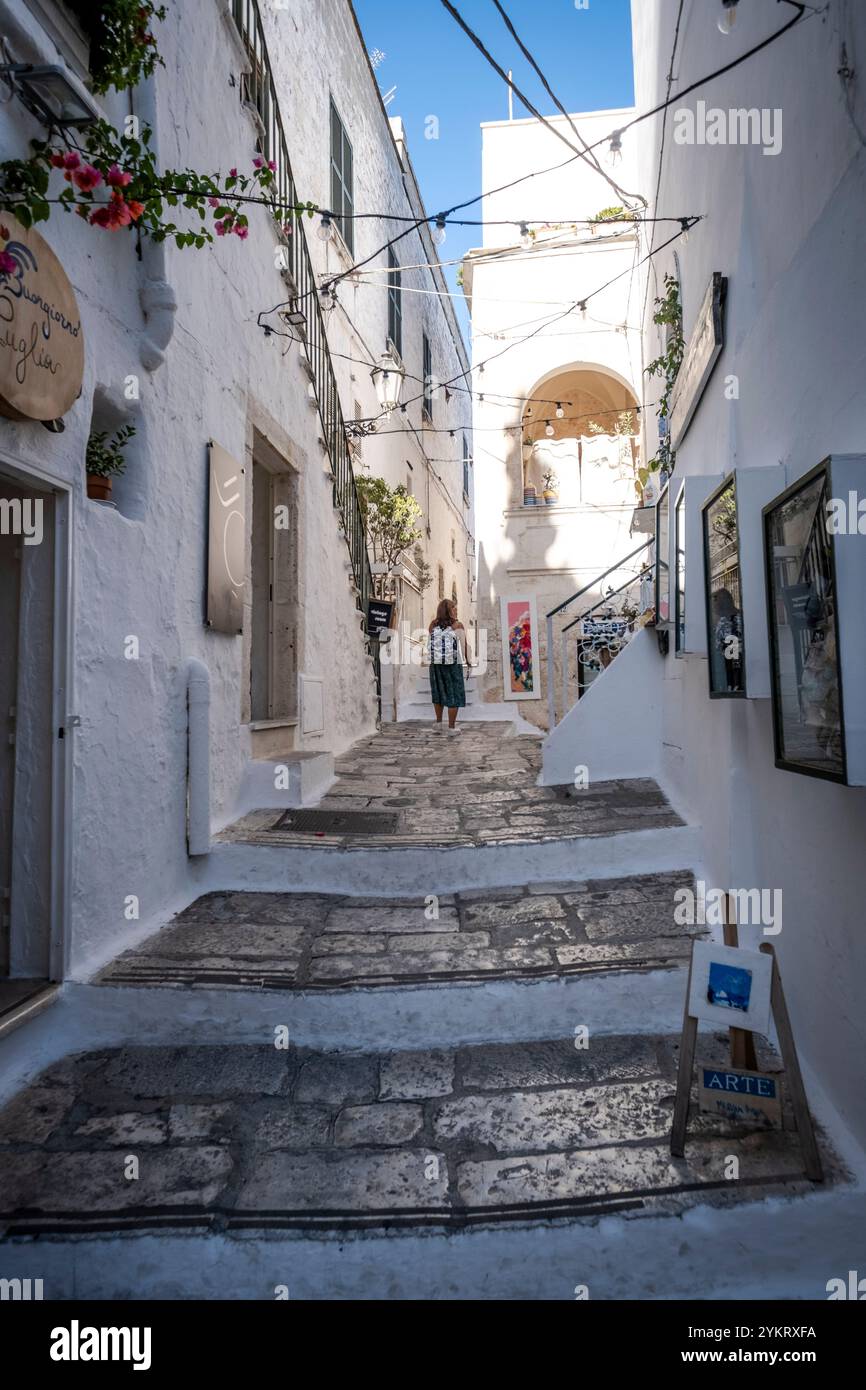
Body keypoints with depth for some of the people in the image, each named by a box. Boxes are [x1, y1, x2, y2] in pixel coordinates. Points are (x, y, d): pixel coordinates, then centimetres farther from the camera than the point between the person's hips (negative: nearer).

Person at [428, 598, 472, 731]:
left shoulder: (433, 625, 5)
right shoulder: (457, 625, -4)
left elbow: (432, 643, 4)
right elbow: (464, 645, -2)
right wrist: (468, 659, 9)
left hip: (435, 663, 4)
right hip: (453, 664, -4)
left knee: (438, 690, 18)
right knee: (454, 693, 5)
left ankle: (439, 721, 28)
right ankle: (452, 726, 6)